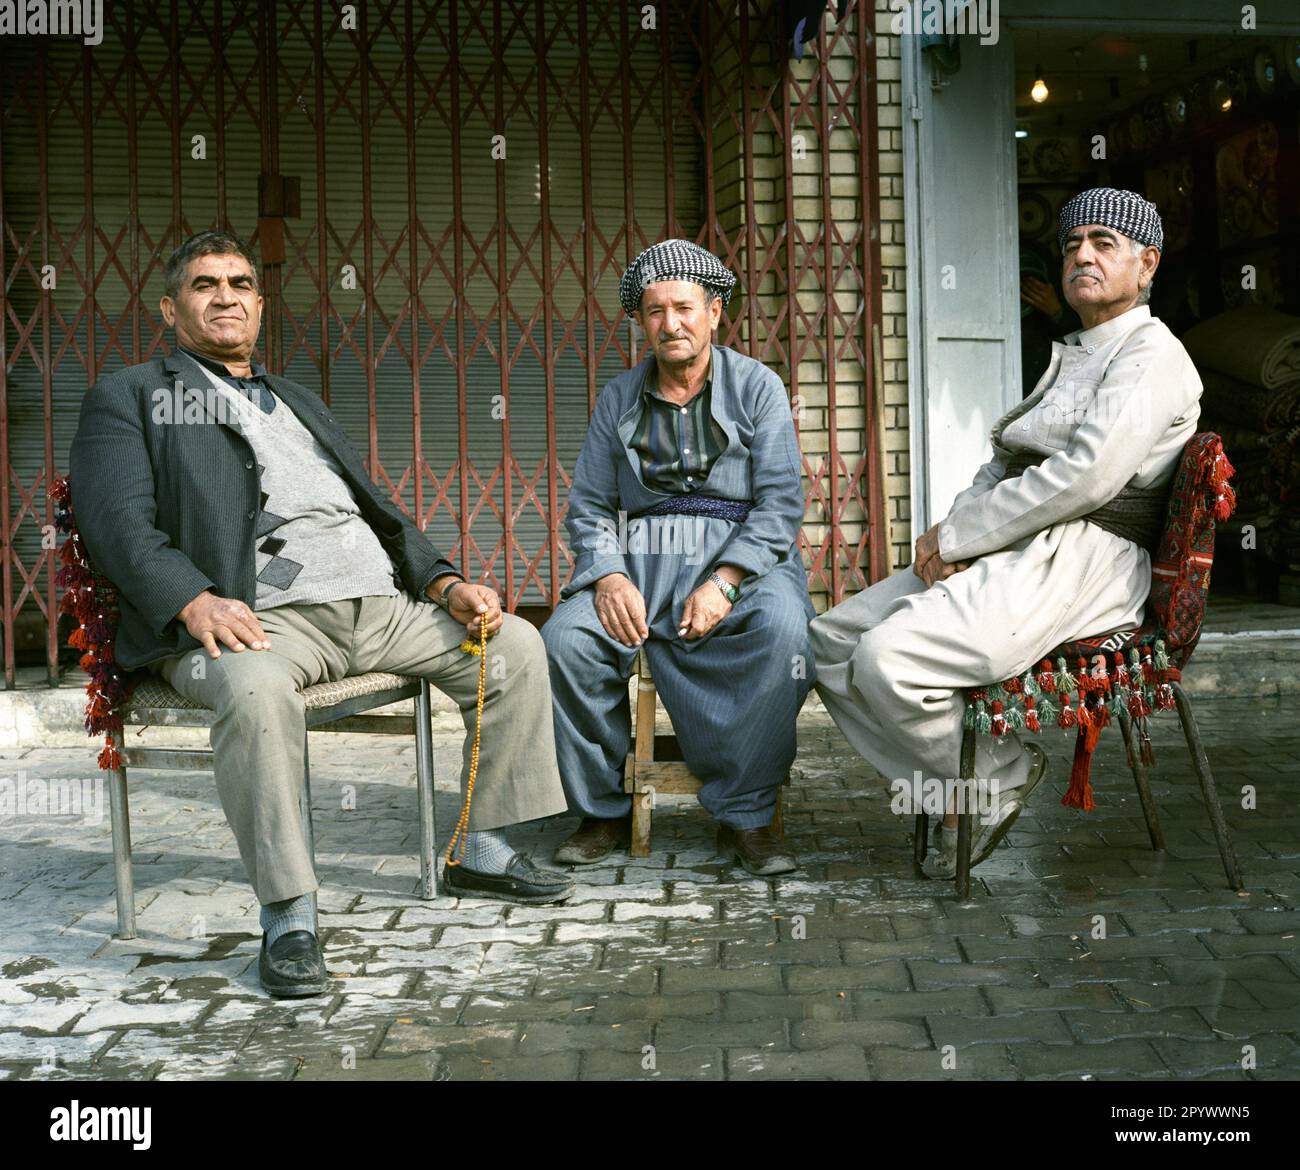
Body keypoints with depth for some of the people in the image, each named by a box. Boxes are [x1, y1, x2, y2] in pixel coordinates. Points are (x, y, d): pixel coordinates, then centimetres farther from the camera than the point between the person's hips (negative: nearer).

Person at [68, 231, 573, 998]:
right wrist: (194, 600, -22)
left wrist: (446, 582, 10)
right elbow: (117, 521, -3)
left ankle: (485, 854, 5)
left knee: (516, 644, -4)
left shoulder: (301, 402, 33)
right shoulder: (131, 397, 14)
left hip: (378, 605, 7)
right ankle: (289, 917, -27)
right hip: (258, 618, -6)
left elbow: (378, 510, 29)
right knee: (256, 690, -39)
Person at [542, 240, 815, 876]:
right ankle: (603, 810, -7)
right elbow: (588, 507, 11)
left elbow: (781, 503, -2)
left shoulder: (758, 386, 7)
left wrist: (724, 583, -17)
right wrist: (607, 576, -11)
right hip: (640, 557, 2)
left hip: (741, 554, -2)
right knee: (564, 638, -26)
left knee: (783, 631, -35)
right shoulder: (617, 399, 15)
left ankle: (746, 815, -19)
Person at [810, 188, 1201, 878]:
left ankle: (1000, 776, -3)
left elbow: (1085, 478, -19)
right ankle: (952, 787, 0)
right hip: (1013, 555, 10)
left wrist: (955, 536, -14)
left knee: (888, 659, -28)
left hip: (1075, 562, -10)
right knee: (831, 639, -3)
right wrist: (955, 531, 0)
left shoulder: (1151, 356, -4)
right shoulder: (1069, 359, 27)